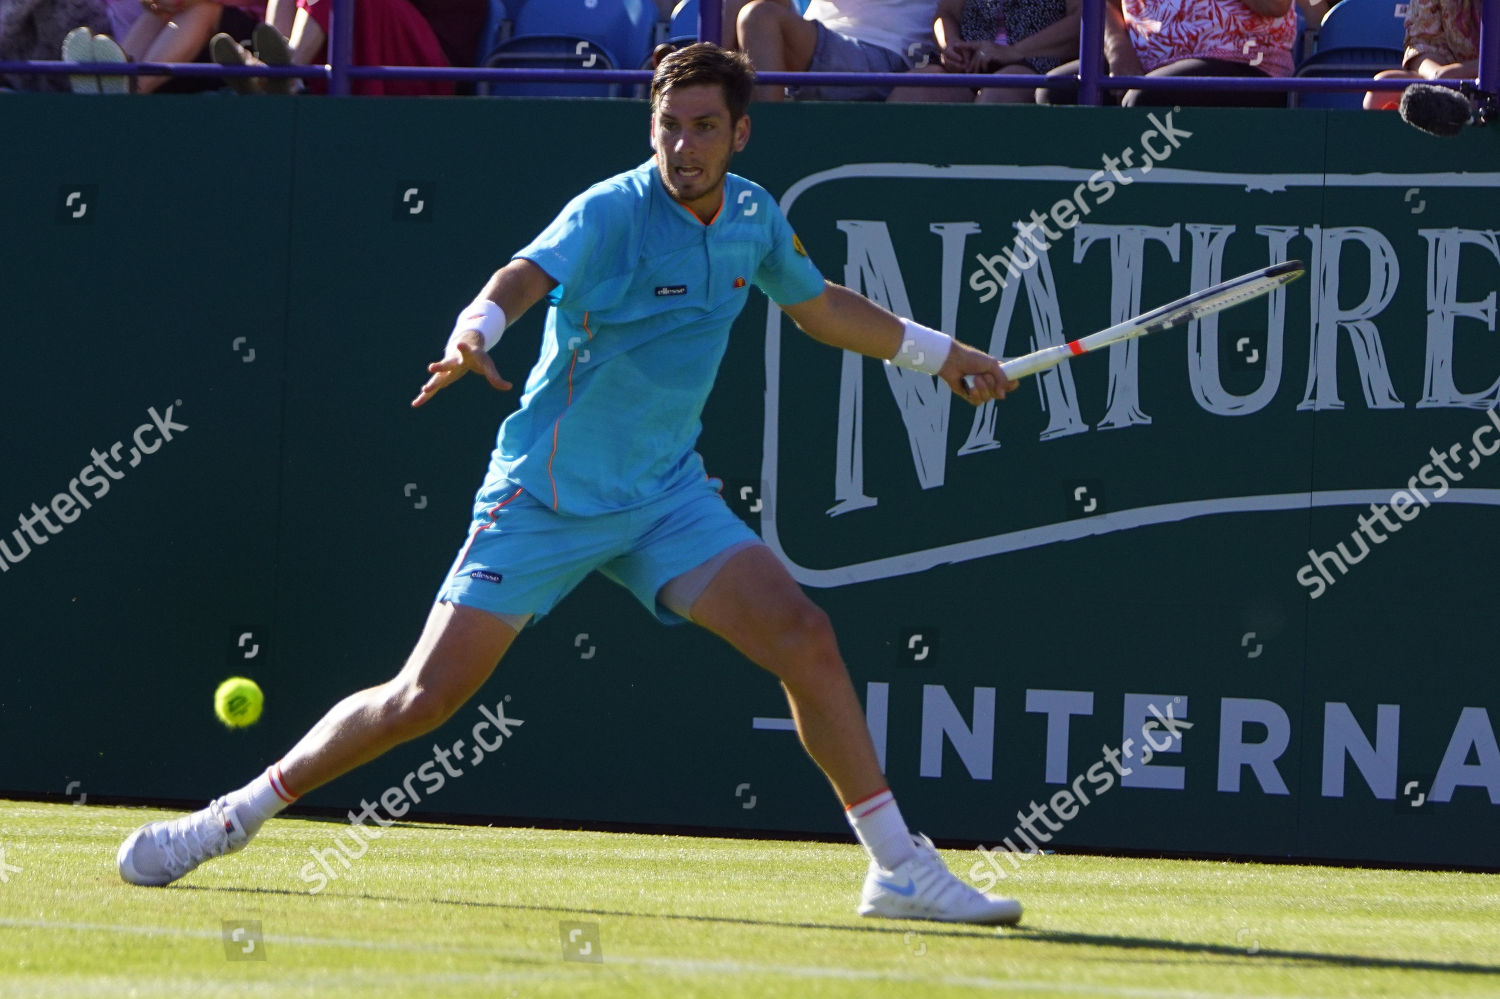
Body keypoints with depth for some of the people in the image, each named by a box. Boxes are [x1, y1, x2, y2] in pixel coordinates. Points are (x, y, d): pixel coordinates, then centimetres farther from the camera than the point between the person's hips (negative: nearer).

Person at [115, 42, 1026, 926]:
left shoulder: (754, 219, 3)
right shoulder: (611, 213, -18)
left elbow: (820, 306, 24)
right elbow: (525, 277, -38)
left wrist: (938, 352, 28)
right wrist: (475, 333, -59)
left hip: (667, 492, 5)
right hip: (545, 493, -5)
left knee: (804, 637, -12)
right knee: (424, 698, -8)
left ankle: (900, 867, -3)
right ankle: (232, 818, 8)